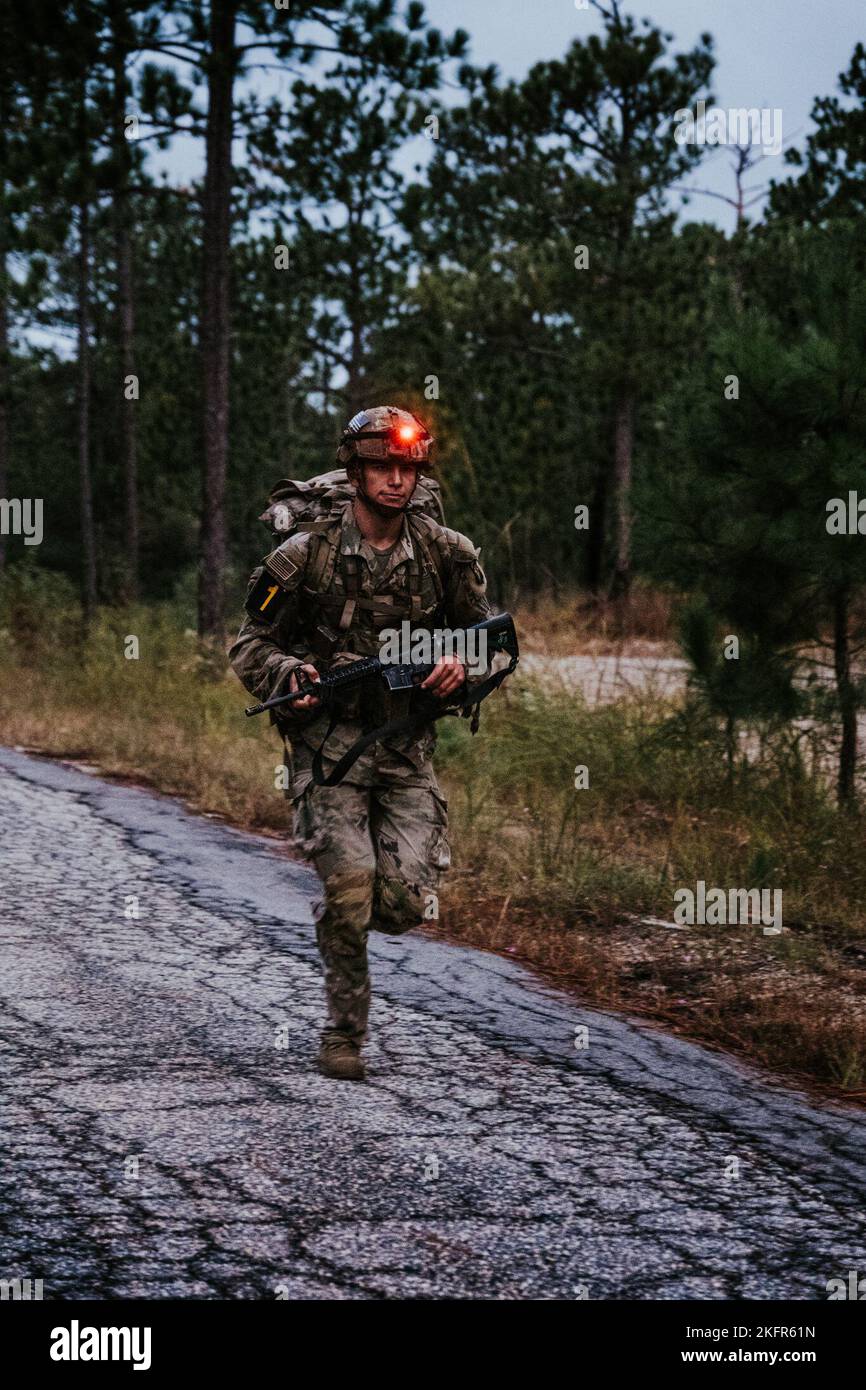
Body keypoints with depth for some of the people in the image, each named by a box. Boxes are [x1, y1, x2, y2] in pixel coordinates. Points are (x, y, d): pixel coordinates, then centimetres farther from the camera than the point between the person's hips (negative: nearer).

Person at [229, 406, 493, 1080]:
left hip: (407, 745, 2)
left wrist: (461, 664, -7)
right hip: (328, 739, -2)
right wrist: (289, 674, -18)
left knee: (409, 900, -9)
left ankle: (343, 915, 28)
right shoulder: (305, 555, -4)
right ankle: (345, 1035, 4)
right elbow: (251, 645, 4)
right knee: (350, 886, -16)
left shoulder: (447, 554, 3)